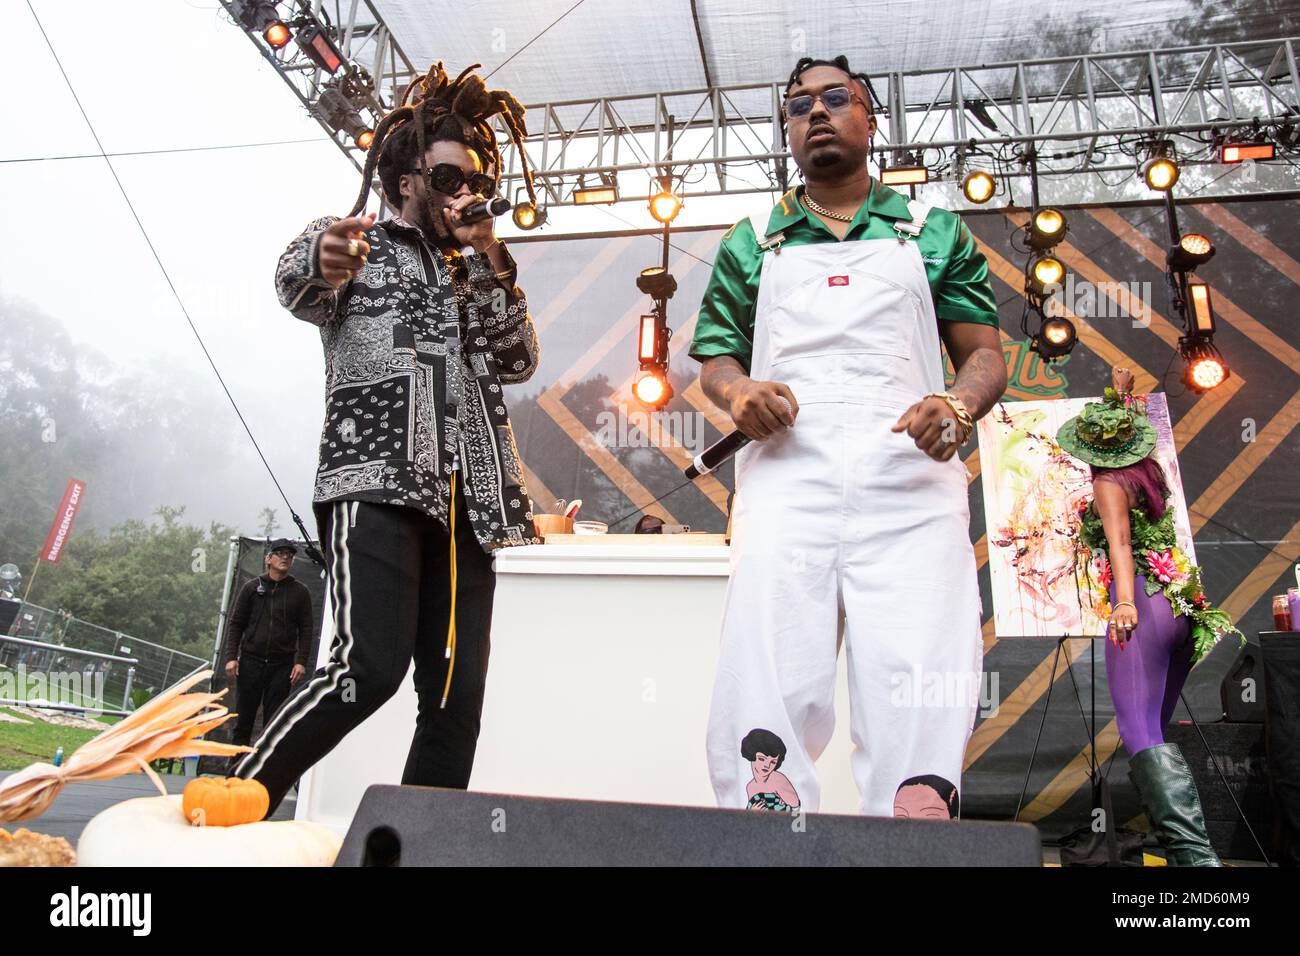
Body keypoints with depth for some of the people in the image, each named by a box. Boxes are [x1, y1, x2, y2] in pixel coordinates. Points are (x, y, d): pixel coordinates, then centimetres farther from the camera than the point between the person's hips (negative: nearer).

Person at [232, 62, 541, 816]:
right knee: (371, 666, -22)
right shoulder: (358, 242, 11)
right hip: (377, 484, -5)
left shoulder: (475, 274, 27)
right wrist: (322, 262, -37)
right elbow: (296, 280, -12)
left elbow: (519, 362, 15)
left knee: (456, 698, -1)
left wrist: (495, 264, 5)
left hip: (461, 499, 6)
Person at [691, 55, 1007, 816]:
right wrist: (736, 391, -3)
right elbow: (716, 355, 22)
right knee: (769, 684, -12)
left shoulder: (934, 232, 23)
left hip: (908, 478, 0)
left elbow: (986, 354, 17)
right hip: (788, 475, 1)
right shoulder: (752, 243, 26)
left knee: (919, 688, -13)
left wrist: (960, 404, -7)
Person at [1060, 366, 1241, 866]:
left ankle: (1193, 851, -28)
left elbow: (1120, 542, -20)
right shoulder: (1148, 468, 15)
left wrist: (1125, 600, -32)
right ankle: (1178, 840, 11)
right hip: (1182, 606, 8)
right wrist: (1122, 395, 51)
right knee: (1155, 729, 12)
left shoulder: (1108, 482, -4)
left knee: (1141, 733, -17)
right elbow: (1131, 428, 38)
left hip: (1143, 605, -8)